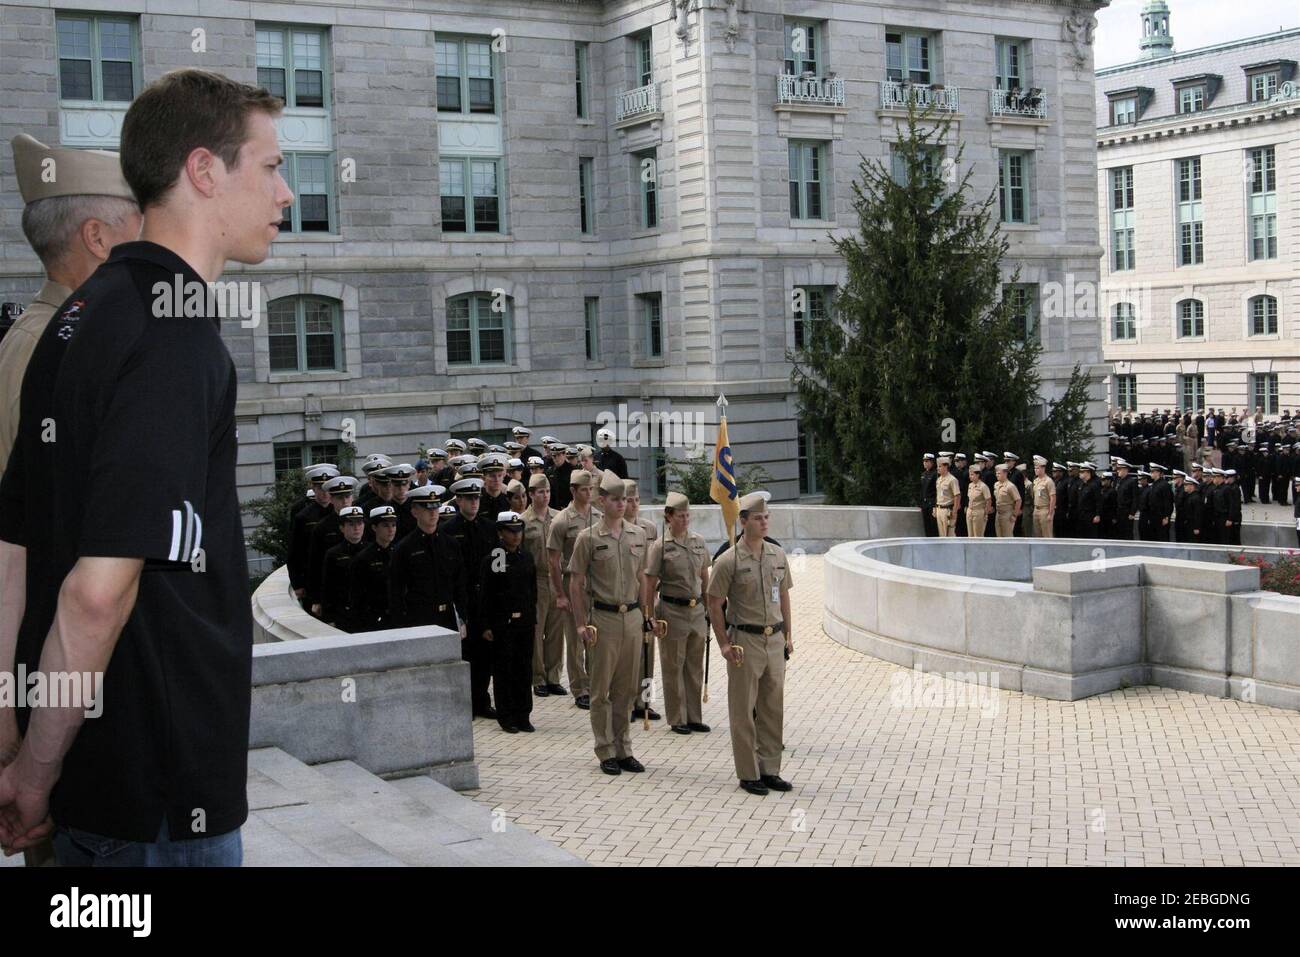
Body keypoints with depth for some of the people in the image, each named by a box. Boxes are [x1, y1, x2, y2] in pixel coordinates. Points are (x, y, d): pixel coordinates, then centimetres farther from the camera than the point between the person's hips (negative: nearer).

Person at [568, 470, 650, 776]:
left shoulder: (638, 535, 8)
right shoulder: (588, 538, -5)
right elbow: (576, 584, -3)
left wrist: (646, 616, 12)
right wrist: (581, 624, -7)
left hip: (633, 616, 4)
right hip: (604, 618, -4)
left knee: (627, 688, 10)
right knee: (602, 690, 3)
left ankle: (624, 749, 20)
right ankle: (606, 752, 12)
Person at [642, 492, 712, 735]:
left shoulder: (699, 542, 5)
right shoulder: (660, 546, -8)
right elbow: (650, 585, -6)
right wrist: (650, 617, -9)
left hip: (697, 610, 5)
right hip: (672, 611, -4)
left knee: (695, 667, 10)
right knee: (674, 667, 4)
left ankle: (695, 717, 20)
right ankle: (677, 719, 13)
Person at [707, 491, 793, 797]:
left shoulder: (777, 555, 7)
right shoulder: (728, 561, -10)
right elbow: (714, 604, -6)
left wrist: (788, 634, 13)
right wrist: (724, 644, -9)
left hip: (775, 639, 6)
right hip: (745, 640, -6)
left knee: (773, 708, 11)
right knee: (744, 711, 1)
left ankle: (770, 769, 21)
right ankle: (749, 774, 9)